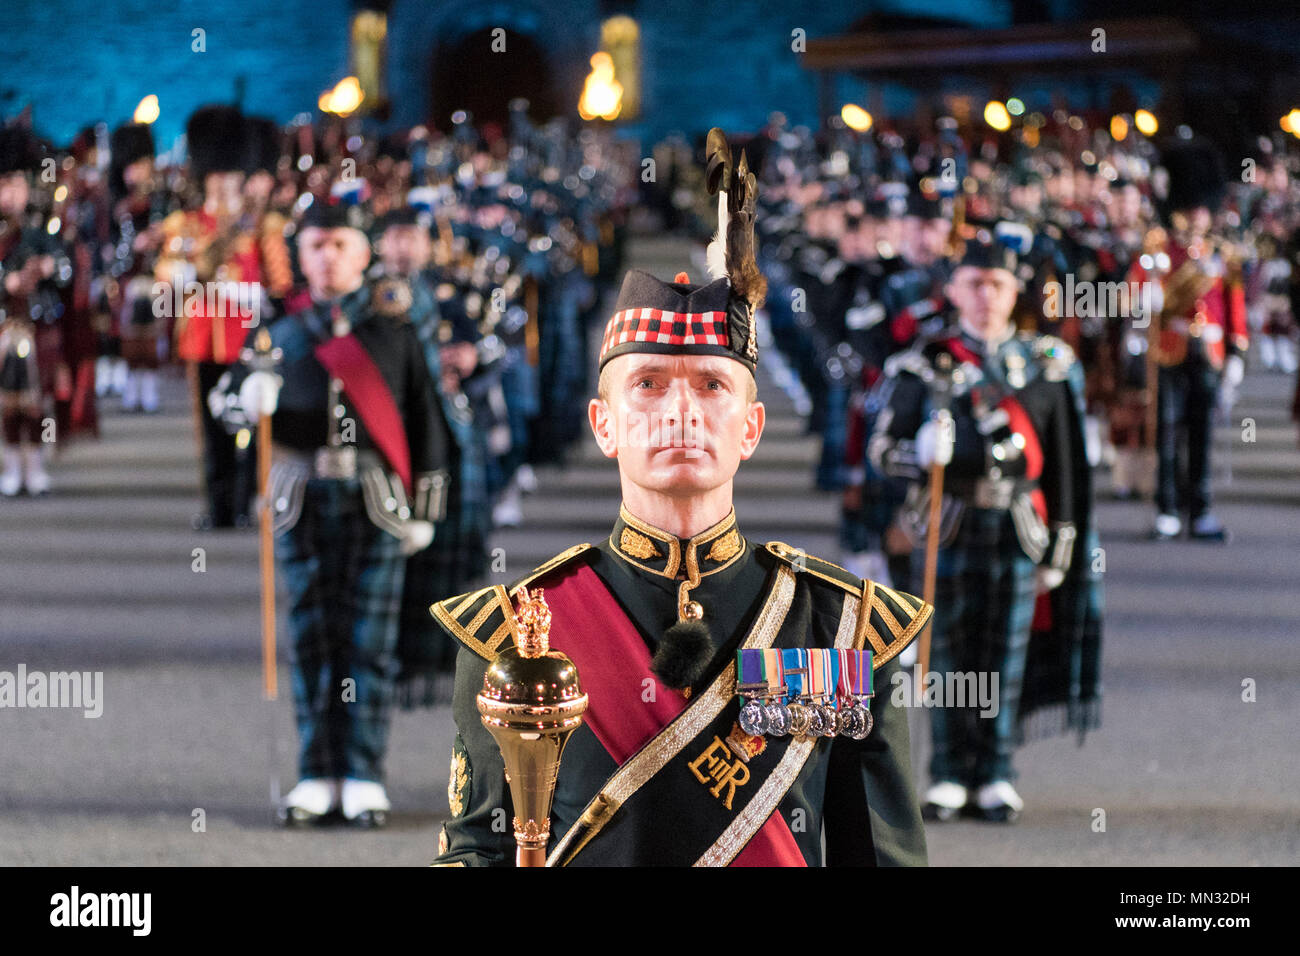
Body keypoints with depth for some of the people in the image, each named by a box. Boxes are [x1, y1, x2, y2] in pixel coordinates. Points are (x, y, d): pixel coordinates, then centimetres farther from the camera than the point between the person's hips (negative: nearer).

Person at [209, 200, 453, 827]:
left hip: (374, 495, -2)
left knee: (369, 639, -3)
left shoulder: (393, 325, 8)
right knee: (311, 637, 2)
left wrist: (424, 509, 4)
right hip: (303, 494, 2)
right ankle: (318, 777, 7)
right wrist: (248, 397, -11)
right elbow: (226, 397, 14)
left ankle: (364, 778, 1)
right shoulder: (284, 333, 13)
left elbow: (426, 418, 8)